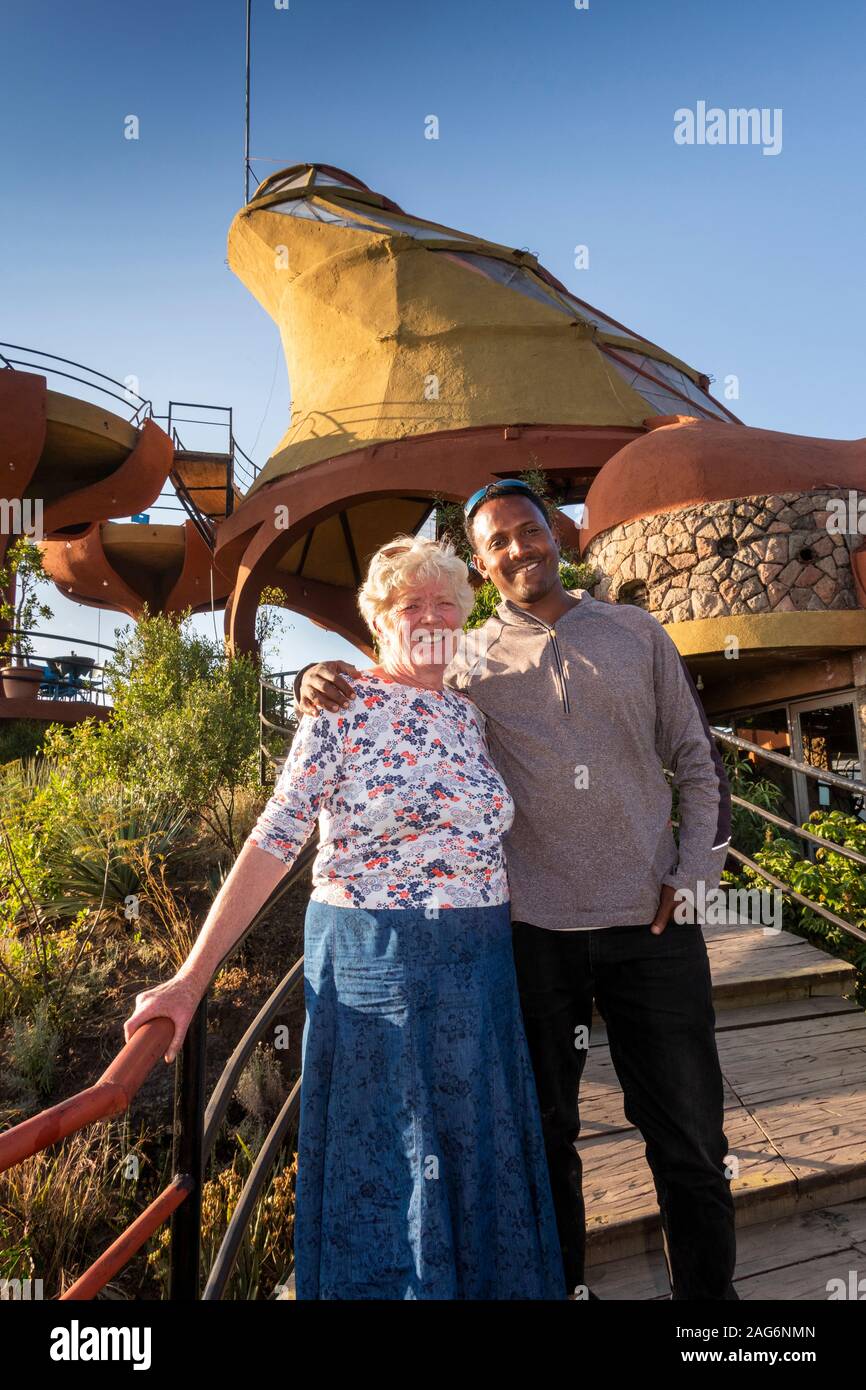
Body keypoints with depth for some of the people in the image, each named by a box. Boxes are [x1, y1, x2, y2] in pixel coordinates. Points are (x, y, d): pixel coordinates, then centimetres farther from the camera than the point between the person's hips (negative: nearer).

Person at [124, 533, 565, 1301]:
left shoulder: (468, 714, 7)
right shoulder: (343, 710, -9)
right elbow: (273, 842, -13)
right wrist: (191, 978, -16)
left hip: (479, 969, 6)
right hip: (372, 963, -5)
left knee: (477, 1157, 17)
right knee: (380, 1160, 9)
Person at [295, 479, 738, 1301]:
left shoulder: (636, 635, 7)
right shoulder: (471, 663, 5)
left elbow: (698, 762, 10)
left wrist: (695, 873, -1)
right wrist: (319, 681, -13)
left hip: (652, 925, 1)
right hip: (533, 931, 0)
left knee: (689, 1136, 11)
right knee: (544, 1133, 15)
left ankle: (707, 1293, 32)